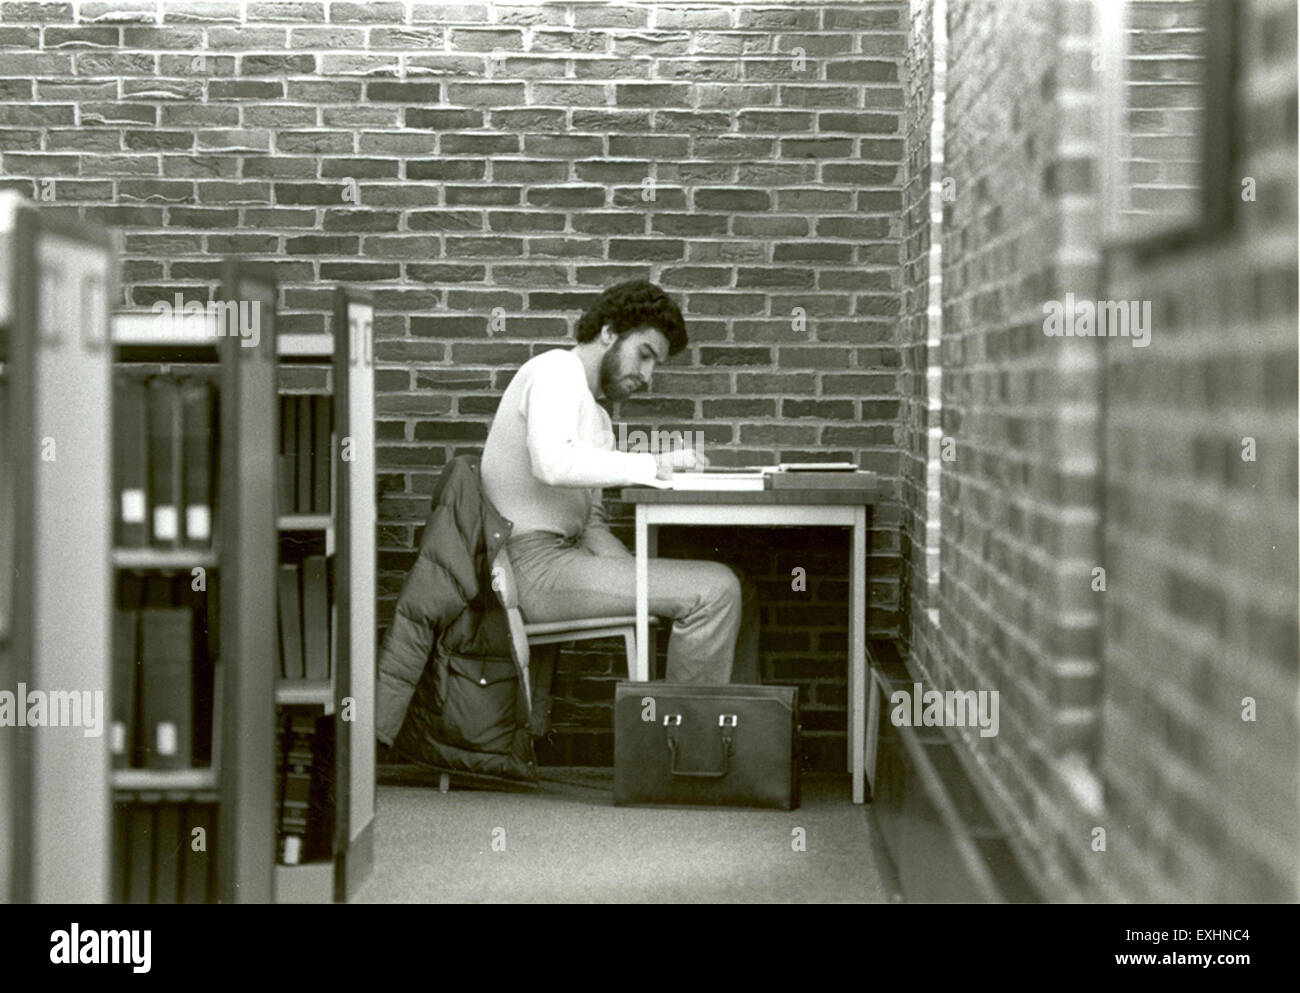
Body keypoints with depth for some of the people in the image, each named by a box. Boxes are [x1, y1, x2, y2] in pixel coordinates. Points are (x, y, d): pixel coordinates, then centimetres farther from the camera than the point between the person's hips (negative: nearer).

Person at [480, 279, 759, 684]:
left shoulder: (598, 419, 25)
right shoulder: (556, 369, -5)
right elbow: (552, 463, -25)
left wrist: (630, 569, 2)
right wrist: (653, 465, -23)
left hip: (569, 555, 10)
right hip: (535, 564, -10)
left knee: (739, 591, 4)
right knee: (714, 591, -20)